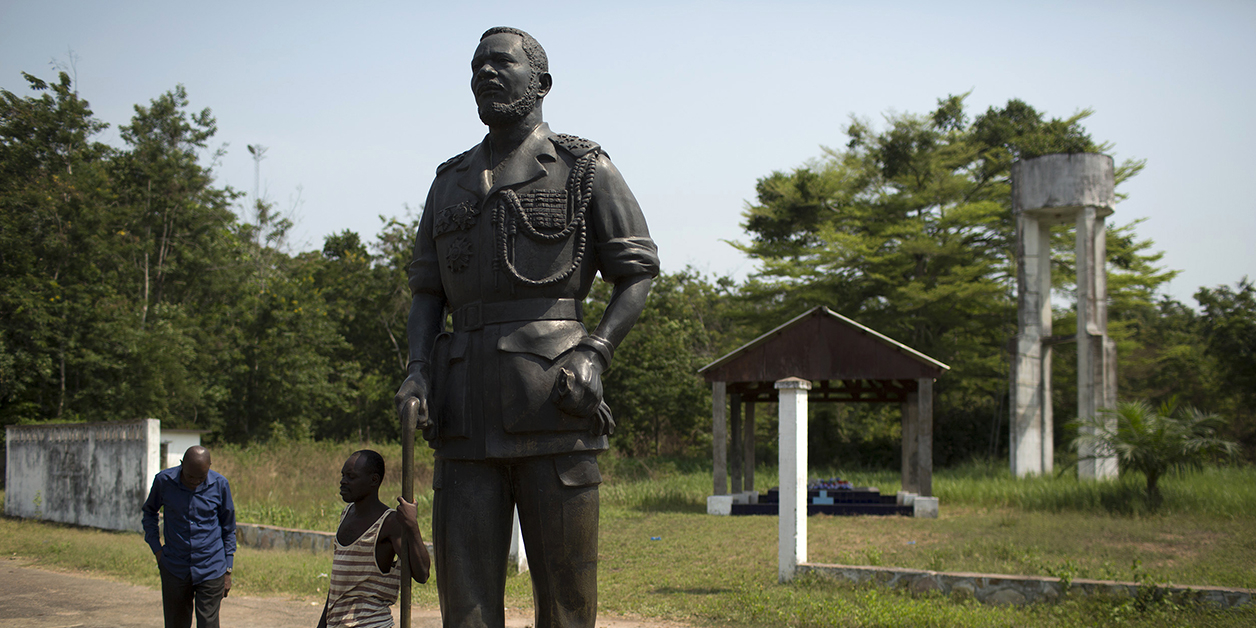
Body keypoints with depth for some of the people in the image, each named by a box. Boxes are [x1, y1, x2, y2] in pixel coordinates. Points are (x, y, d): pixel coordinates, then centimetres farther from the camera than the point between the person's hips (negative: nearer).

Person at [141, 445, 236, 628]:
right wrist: (157, 549, 5)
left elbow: (229, 529, 6)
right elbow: (149, 511, 15)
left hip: (211, 570, -1)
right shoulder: (164, 481, -6)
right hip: (174, 570, 1)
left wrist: (228, 570, 5)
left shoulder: (219, 485, -6)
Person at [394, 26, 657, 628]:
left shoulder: (586, 168, 6)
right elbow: (427, 292, 18)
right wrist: (417, 372, 0)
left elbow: (638, 274, 4)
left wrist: (593, 355, -12)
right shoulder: (451, 182, 20)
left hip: (554, 395, -4)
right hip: (468, 413, 4)